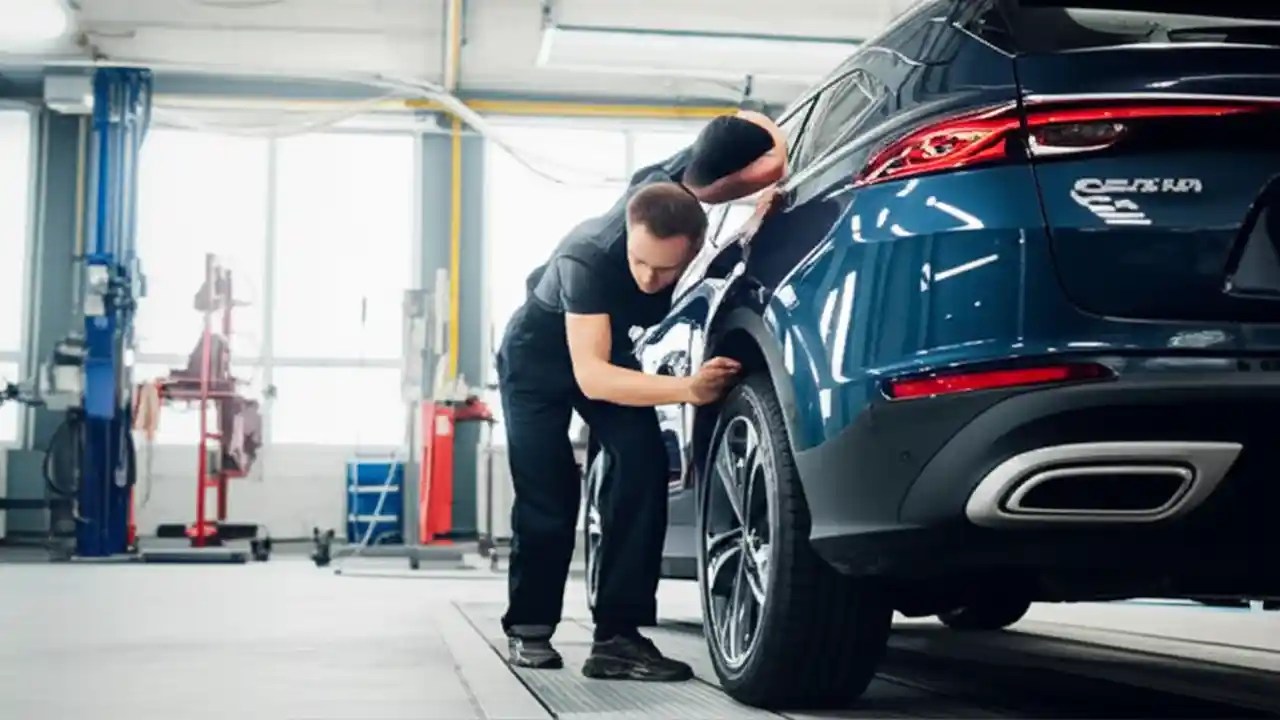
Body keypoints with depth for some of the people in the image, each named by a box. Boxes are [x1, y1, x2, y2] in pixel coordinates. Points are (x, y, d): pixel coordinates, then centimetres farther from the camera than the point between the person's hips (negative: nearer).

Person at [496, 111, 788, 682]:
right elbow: (590, 376, -46)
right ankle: (529, 628, 12)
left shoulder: (671, 188, -30)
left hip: (611, 348, 4)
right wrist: (686, 390, -59)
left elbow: (741, 131, -15)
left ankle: (617, 635, -18)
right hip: (538, 358, -4)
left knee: (643, 464, -18)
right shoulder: (587, 257, -41)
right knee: (548, 490, -11)